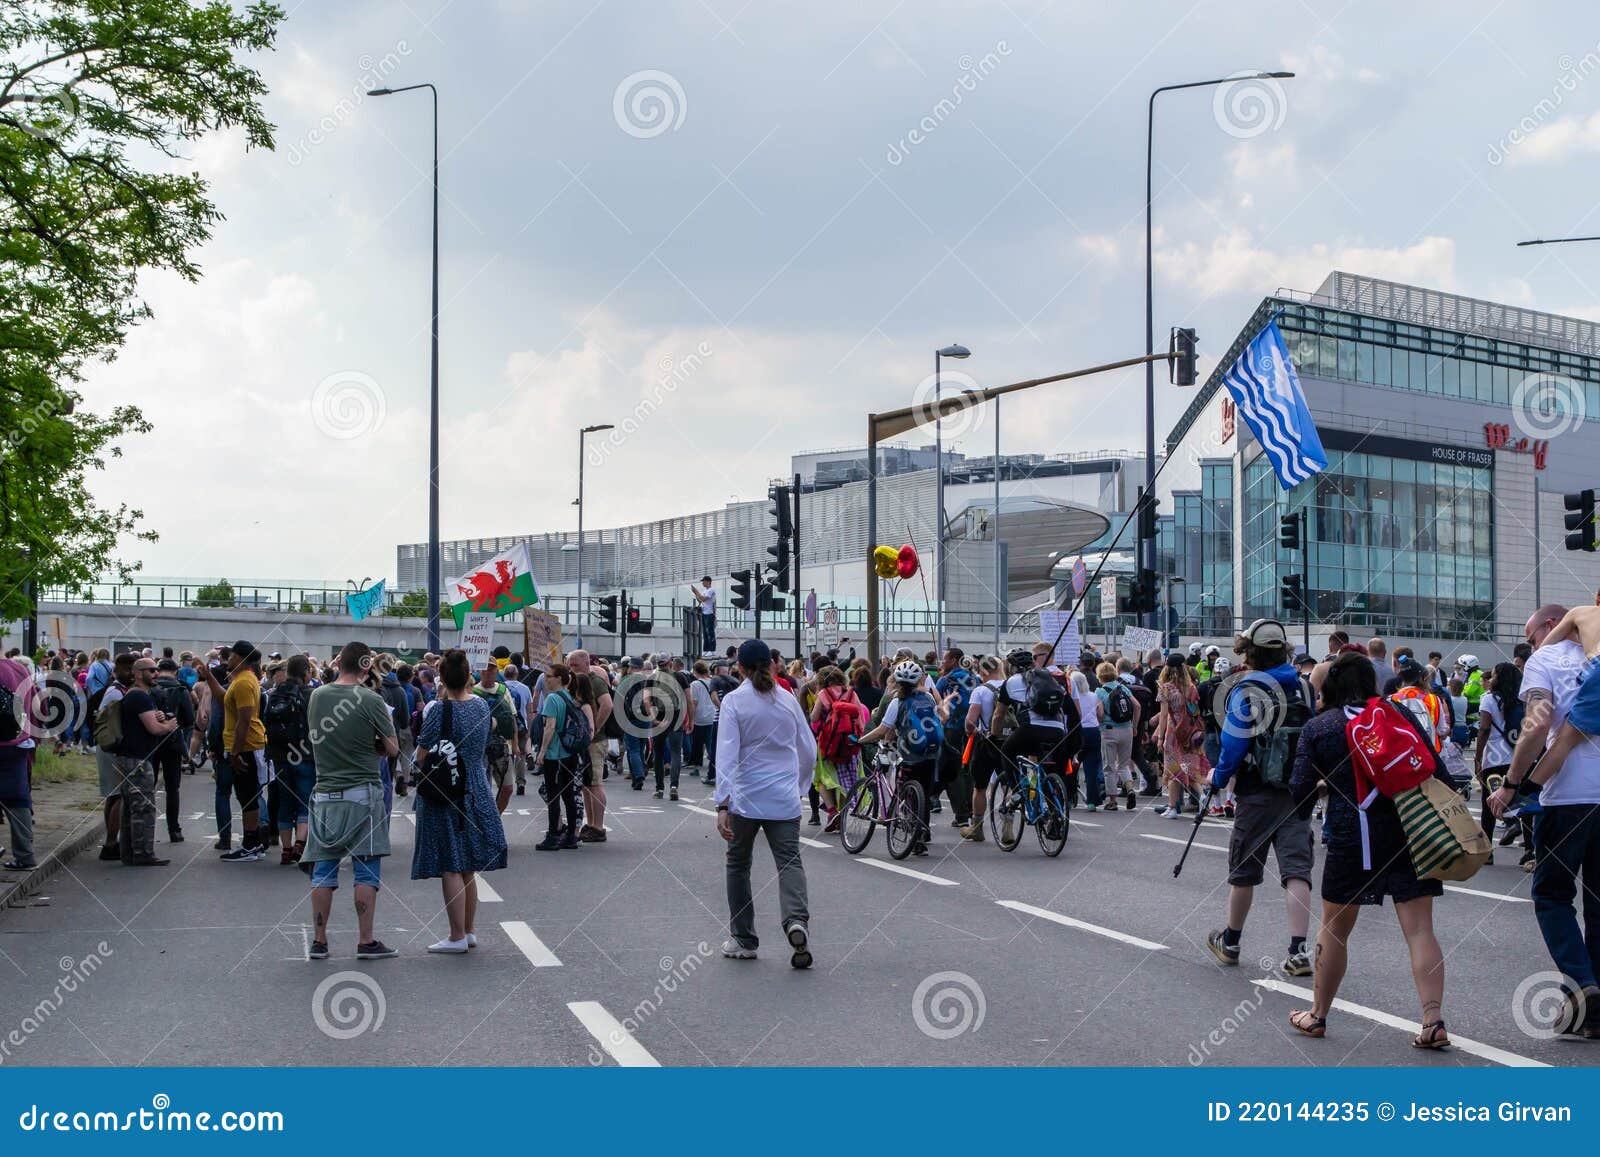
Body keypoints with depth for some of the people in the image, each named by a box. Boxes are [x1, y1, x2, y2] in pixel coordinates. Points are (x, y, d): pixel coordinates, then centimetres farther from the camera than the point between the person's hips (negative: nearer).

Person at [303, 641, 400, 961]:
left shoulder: (317, 696, 3)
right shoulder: (371, 700, -10)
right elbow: (392, 749, -3)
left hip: (325, 794, 4)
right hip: (363, 794, -4)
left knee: (323, 870, 9)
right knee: (366, 870, 2)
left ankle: (318, 941, 13)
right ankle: (366, 941, 3)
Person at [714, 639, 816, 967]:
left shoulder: (734, 701, -6)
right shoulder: (789, 700, 6)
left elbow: (727, 755, -14)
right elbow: (809, 751, 12)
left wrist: (722, 804, -17)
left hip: (746, 798, -2)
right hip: (785, 800, 2)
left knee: (738, 865, 14)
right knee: (790, 862, 0)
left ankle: (743, 940, 20)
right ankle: (796, 921, -27)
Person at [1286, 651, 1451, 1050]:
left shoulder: (1318, 728, 2)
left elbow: (1299, 792, -1)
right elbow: (1437, 771, 1)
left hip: (1351, 837, -1)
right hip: (1410, 833, 1)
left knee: (1334, 929, 13)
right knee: (1420, 930, 1)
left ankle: (1317, 1015, 25)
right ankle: (1433, 1020, -9)